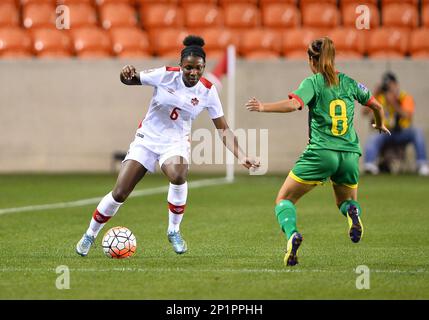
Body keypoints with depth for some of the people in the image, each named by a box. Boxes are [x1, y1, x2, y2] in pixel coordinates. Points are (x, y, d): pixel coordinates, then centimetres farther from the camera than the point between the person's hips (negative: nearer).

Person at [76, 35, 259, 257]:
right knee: (119, 193, -8)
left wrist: (241, 156, -16)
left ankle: (174, 231, -12)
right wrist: (126, 74, -28)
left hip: (176, 143, 0)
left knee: (178, 176, -35)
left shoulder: (207, 91, -10)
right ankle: (90, 234, 17)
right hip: (147, 139, 0)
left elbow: (224, 130, -5)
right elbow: (130, 79, -3)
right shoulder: (165, 76, -14)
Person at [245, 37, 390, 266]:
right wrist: (380, 125, 41)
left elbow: (294, 103, -20)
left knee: (284, 199, 7)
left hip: (320, 153, -4)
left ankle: (291, 234, -23)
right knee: (347, 201, 26)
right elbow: (376, 106, 22)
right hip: (350, 155, 4)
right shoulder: (349, 83, 13)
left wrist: (264, 107, -13)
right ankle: (352, 211, -12)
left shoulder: (313, 82, -1)